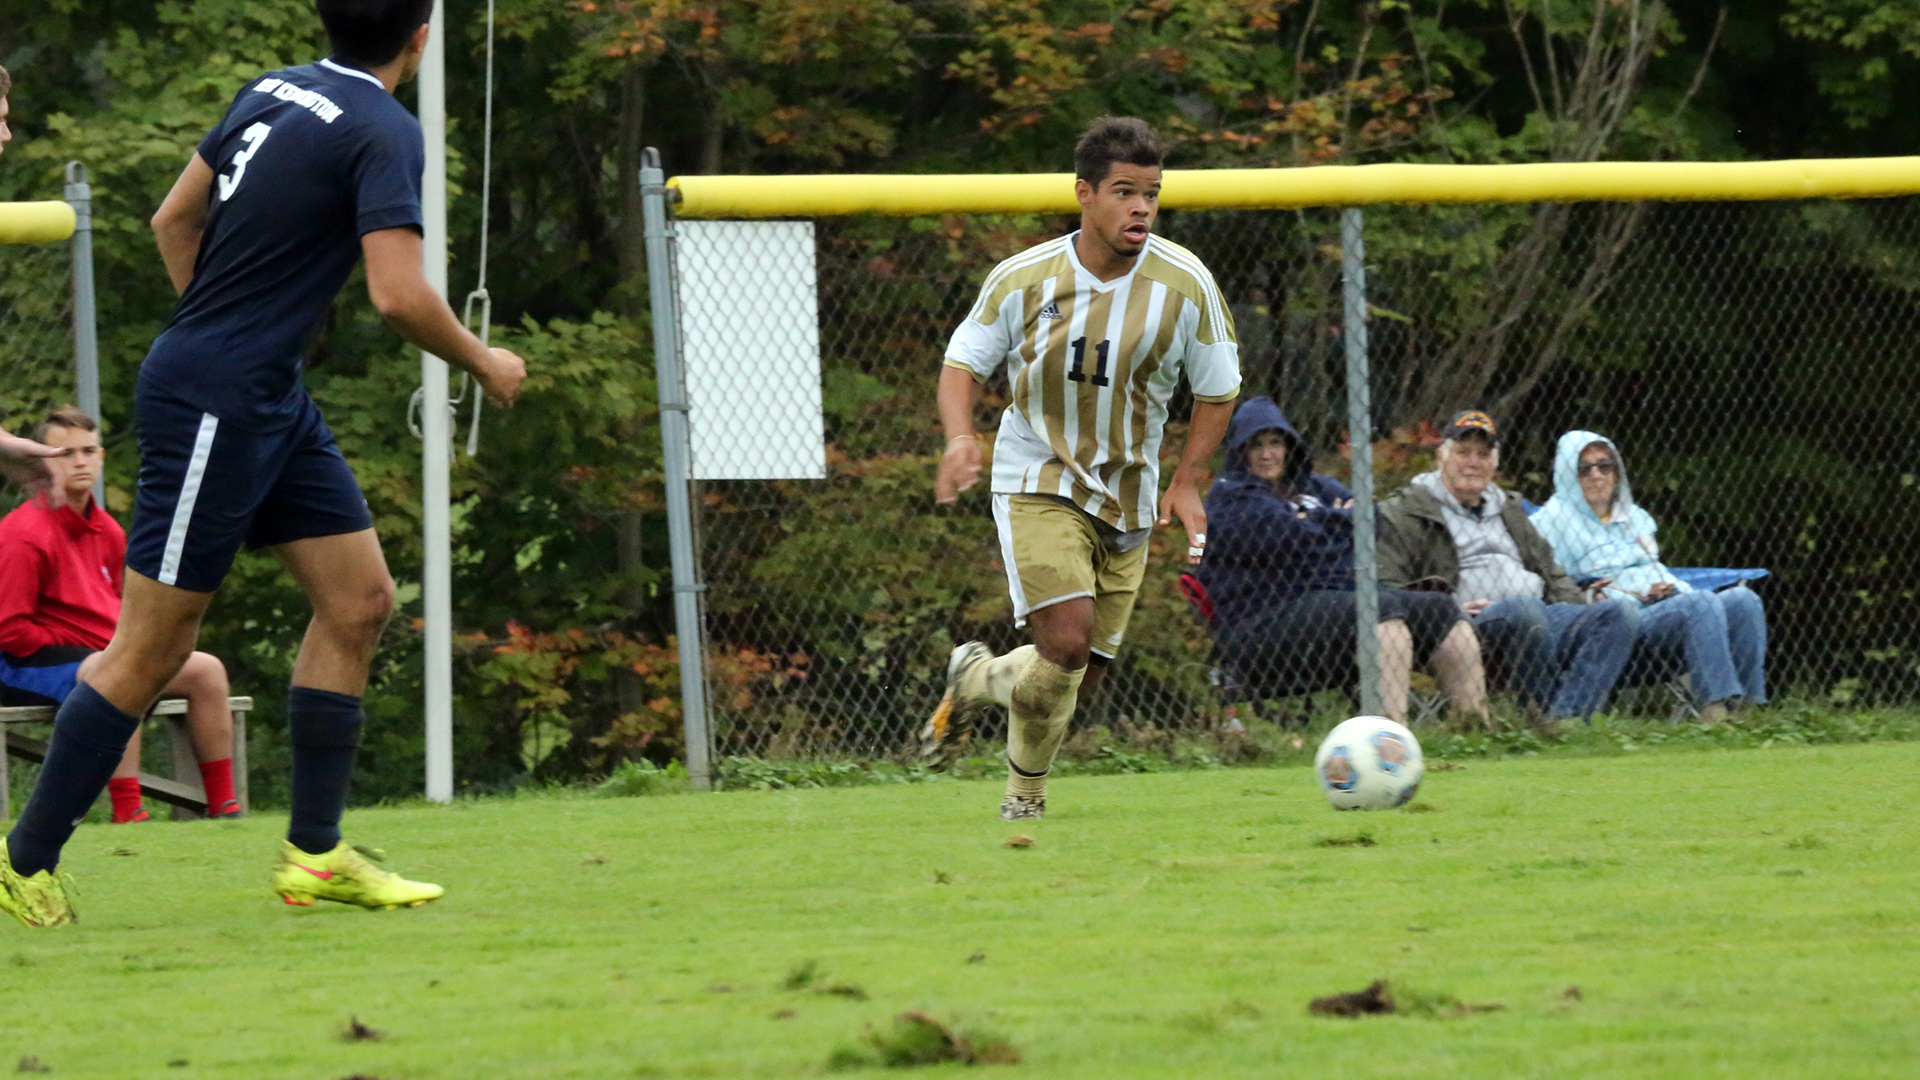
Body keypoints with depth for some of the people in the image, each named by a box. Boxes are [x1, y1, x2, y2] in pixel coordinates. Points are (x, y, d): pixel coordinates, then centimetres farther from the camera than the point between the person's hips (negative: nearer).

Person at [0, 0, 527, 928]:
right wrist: (484, 365, -6)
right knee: (153, 649, -3)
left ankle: (315, 853, 13)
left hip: (272, 400, 9)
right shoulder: (383, 132, -17)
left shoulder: (272, 93, 8)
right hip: (211, 404, -9)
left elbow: (174, 218, 16)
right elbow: (399, 296, -23)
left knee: (360, 599, 10)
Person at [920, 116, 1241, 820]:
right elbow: (964, 361, 4)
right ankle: (1026, 796, 2)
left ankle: (976, 679, 37)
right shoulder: (1024, 279, -10)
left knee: (1079, 679, 4)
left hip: (1129, 498, 3)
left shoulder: (1186, 285, -8)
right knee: (1067, 641, -22)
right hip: (1037, 482, -3)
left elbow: (1218, 391, 5)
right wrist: (960, 436, -16)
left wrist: (1187, 484, -3)